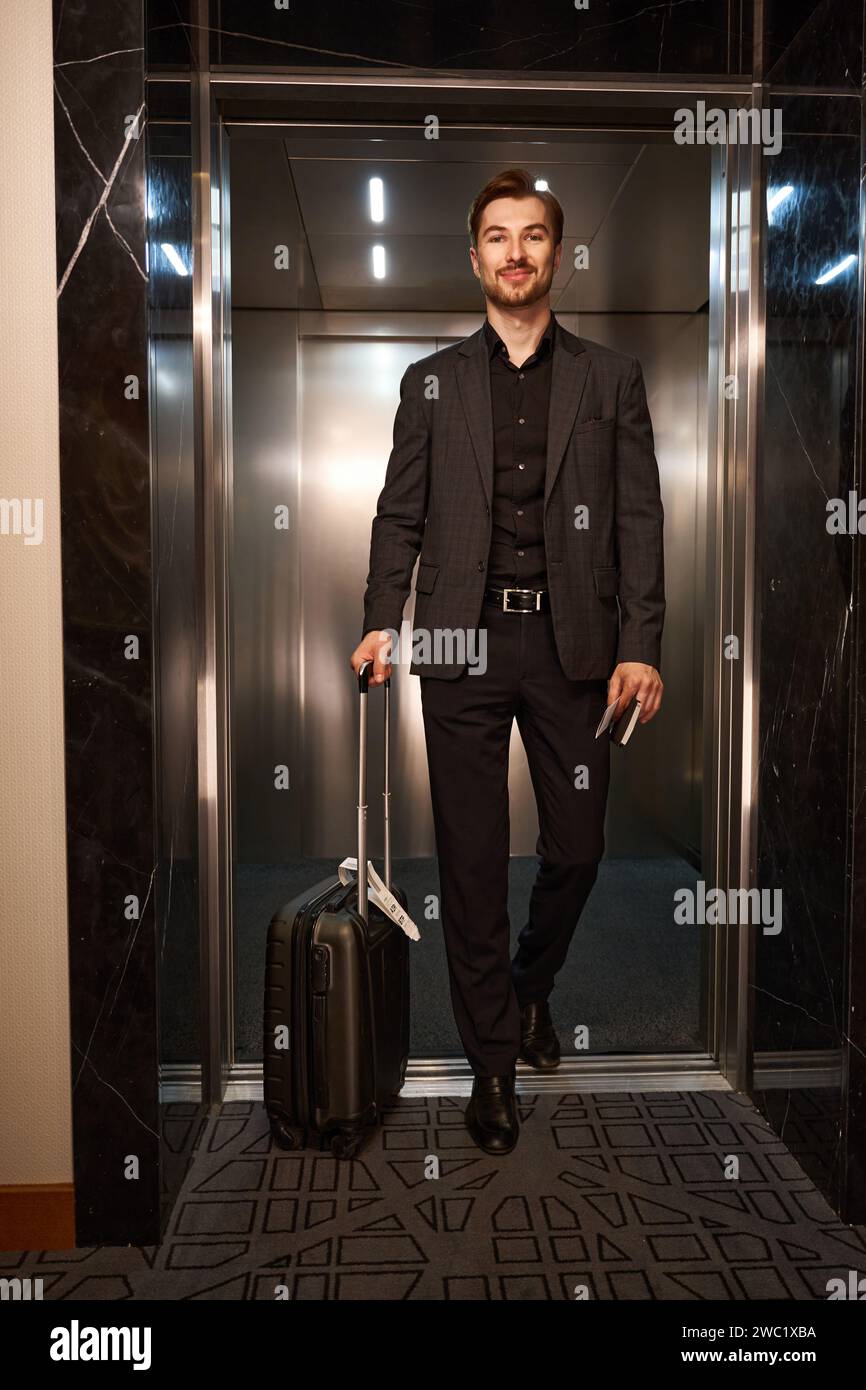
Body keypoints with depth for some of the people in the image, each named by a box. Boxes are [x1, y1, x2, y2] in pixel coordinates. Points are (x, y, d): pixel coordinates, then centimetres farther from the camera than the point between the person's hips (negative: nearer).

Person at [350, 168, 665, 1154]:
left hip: (573, 643, 1)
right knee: (472, 859, 2)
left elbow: (638, 518, 4)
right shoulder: (431, 382, 12)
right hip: (464, 642, 0)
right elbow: (400, 515, 8)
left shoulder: (611, 379, 10)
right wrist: (381, 620, -7)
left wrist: (640, 644, -6)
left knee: (577, 847, 6)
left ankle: (531, 987, 37)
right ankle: (493, 1062, 18)